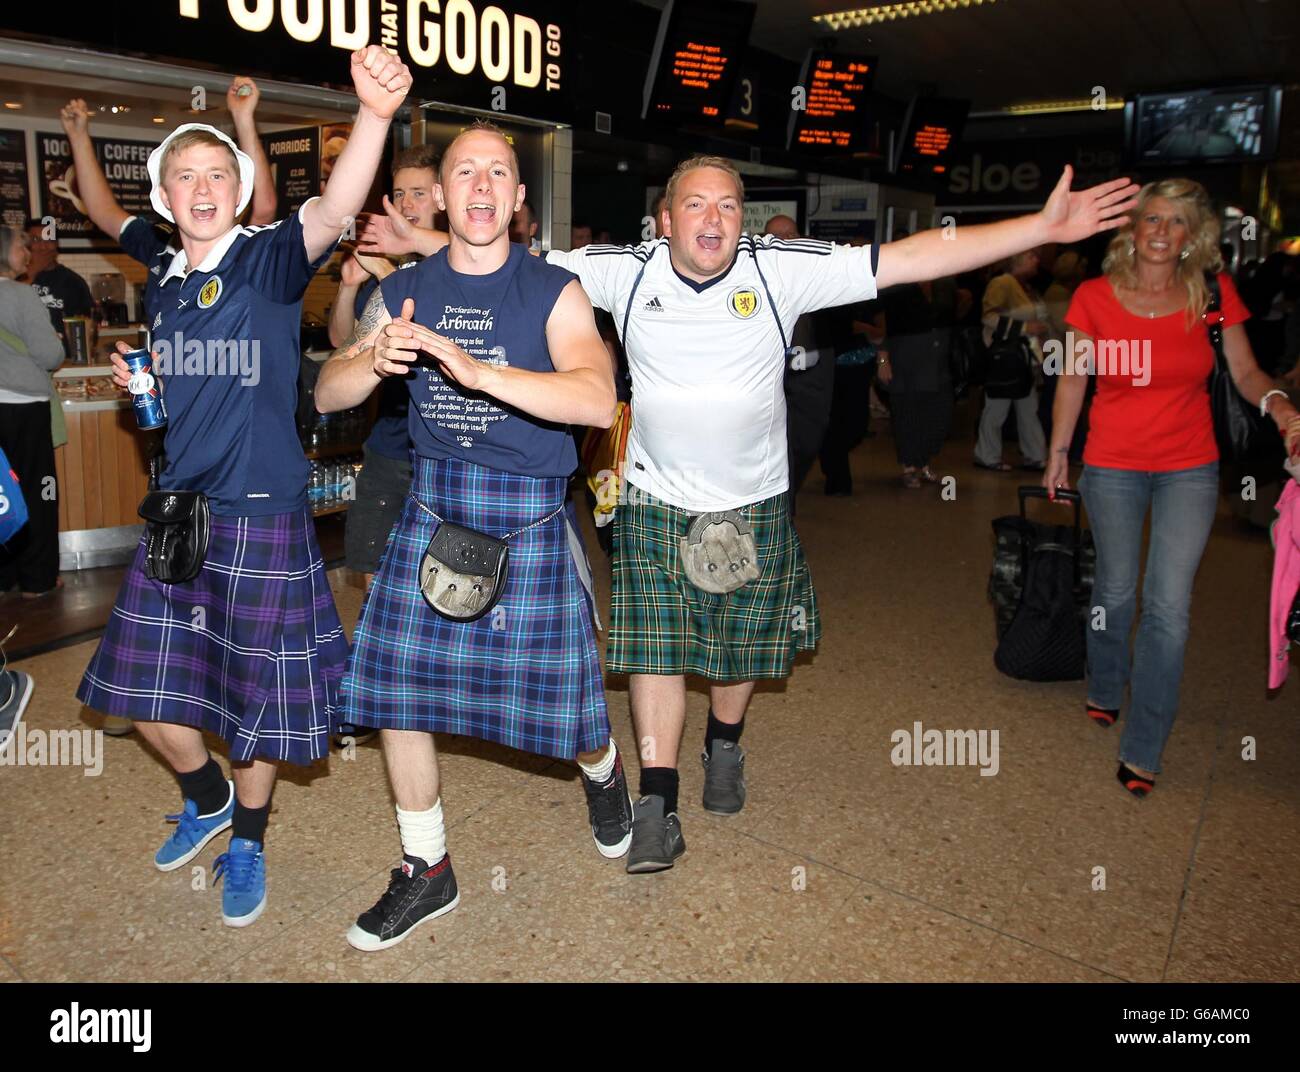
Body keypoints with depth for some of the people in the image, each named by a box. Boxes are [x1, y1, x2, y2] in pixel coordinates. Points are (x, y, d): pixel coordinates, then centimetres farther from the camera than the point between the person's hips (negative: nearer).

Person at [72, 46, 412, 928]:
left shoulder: (271, 259, -9)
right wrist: (80, 134, 23)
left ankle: (249, 843, 32)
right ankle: (208, 800, 43)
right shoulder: (162, 267, 7)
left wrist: (375, 112, -46)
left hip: (262, 512, -6)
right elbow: (106, 213, 32)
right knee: (144, 687, 14)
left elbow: (336, 208, -31)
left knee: (257, 690, 6)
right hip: (176, 509, 6)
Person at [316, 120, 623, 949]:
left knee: (555, 692, 2)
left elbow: (598, 401, -24)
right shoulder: (405, 291, 4)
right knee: (397, 683, 5)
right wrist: (375, 360, -18)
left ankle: (602, 770, 42)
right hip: (432, 508, 4)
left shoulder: (552, 290, -8)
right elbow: (327, 396, 5)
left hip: (529, 517, -3)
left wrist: (479, 370, -35)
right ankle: (427, 872, 26)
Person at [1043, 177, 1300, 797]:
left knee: (1169, 607, -4)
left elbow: (1245, 372, 3)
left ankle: (1142, 752, 7)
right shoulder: (1095, 297, -5)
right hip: (1112, 466, 0)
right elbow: (1073, 378, 2)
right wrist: (1058, 453, 5)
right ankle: (1105, 689, 41)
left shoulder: (1215, 293, -3)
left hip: (1189, 469, 1)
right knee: (1116, 589, 12)